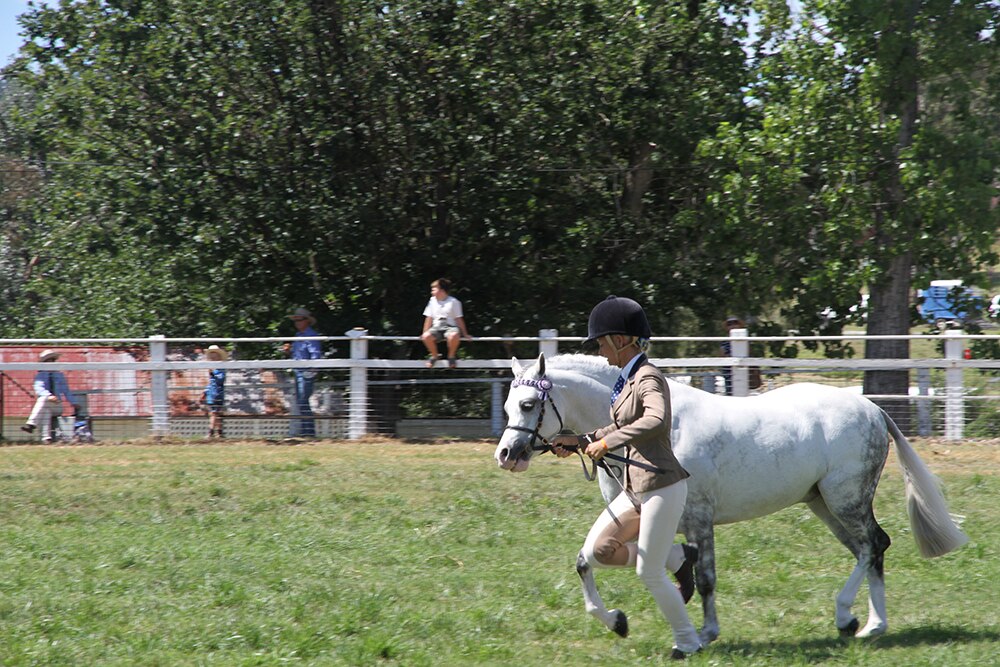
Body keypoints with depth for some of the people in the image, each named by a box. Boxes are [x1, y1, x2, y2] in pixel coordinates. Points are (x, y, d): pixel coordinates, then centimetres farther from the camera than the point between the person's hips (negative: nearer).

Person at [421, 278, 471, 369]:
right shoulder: (433, 301, 13)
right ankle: (434, 356, -3)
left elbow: (459, 319, 2)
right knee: (427, 337, -31)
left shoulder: (453, 302, 1)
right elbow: (429, 319, 16)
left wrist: (464, 334, 1)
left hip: (450, 327, -3)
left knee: (454, 335, -41)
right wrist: (425, 333, 11)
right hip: (437, 327, 3)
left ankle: (451, 356, -14)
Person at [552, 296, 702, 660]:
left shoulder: (649, 379, -16)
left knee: (648, 573, -3)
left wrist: (607, 443, -31)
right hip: (636, 489, 9)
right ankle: (678, 557, 15)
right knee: (597, 552, 5)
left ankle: (687, 642, 15)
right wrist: (579, 442, 17)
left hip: (662, 488, -9)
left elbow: (655, 421, -36)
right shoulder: (627, 380, 12)